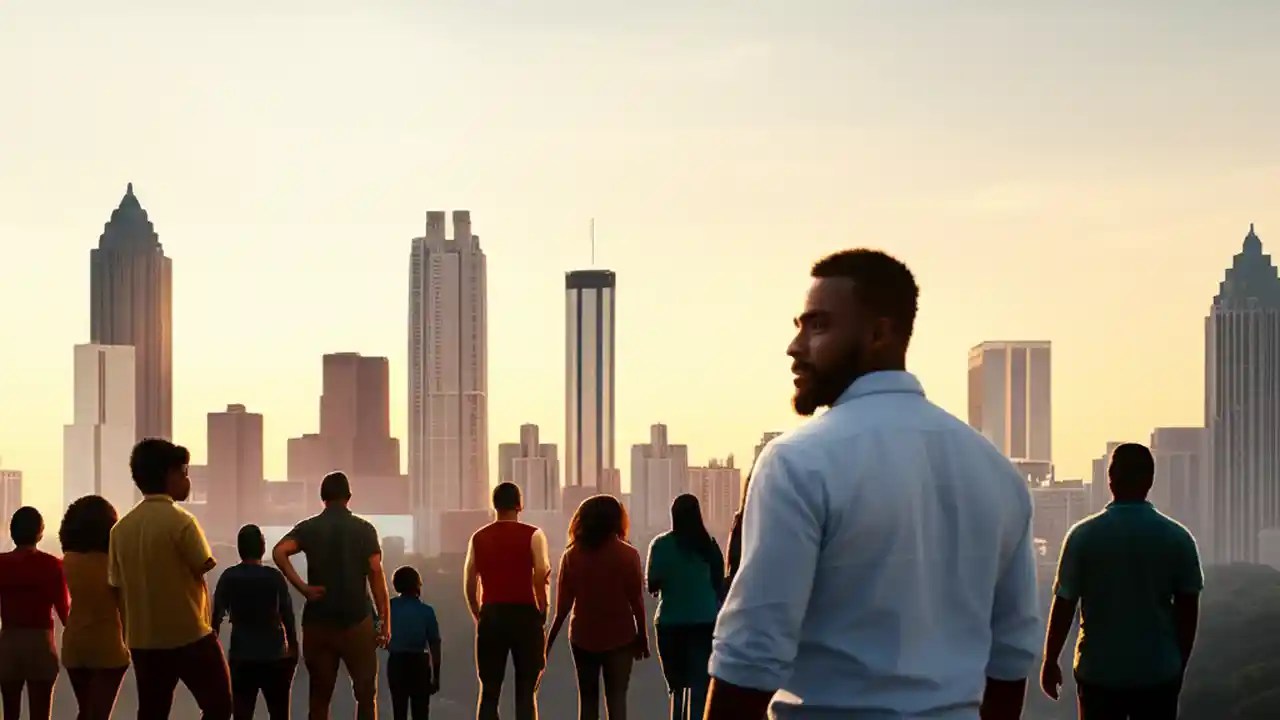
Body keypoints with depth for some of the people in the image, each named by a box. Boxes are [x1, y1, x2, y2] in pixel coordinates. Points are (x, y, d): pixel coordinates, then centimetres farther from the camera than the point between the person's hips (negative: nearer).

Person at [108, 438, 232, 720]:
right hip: (189, 635, -6)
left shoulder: (122, 527, 5)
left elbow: (118, 585, 8)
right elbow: (204, 567, -12)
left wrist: (132, 631, 16)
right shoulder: (180, 521, -13)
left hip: (143, 639, 6)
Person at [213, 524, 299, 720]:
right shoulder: (274, 577, -5)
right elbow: (288, 616, -4)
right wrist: (293, 649, 6)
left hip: (241, 657, 1)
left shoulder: (228, 577, -1)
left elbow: (216, 616, -1)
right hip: (274, 655, -1)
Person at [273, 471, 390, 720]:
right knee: (366, 694, 6)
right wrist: (385, 621, -3)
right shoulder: (364, 529, 0)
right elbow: (376, 574, -6)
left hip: (318, 622, 2)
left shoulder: (309, 528, 4)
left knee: (320, 696, 9)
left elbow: (279, 552, -14)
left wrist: (302, 587, -10)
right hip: (357, 620, -2)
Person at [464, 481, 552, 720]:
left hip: (491, 615, 3)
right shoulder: (532, 536, -4)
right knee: (526, 691, 4)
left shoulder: (479, 538, 7)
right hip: (525, 614, -3)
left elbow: (469, 584, 8)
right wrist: (542, 613, -1)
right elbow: (541, 577, -13)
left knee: (489, 691, 9)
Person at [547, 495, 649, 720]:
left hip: (583, 636, 2)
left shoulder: (572, 556, -2)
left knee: (587, 698, 11)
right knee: (616, 697, 0)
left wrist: (550, 639, 6)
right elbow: (636, 601, -5)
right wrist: (642, 637, 5)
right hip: (619, 636, -2)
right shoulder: (627, 555, -7)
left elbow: (563, 604, -2)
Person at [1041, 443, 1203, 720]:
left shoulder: (1084, 536, -7)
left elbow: (1064, 605, -4)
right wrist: (1180, 664, 14)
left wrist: (1050, 661, 7)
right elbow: (1188, 610, 2)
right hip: (1158, 672, 1)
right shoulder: (1178, 538, -3)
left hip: (1099, 671, -1)